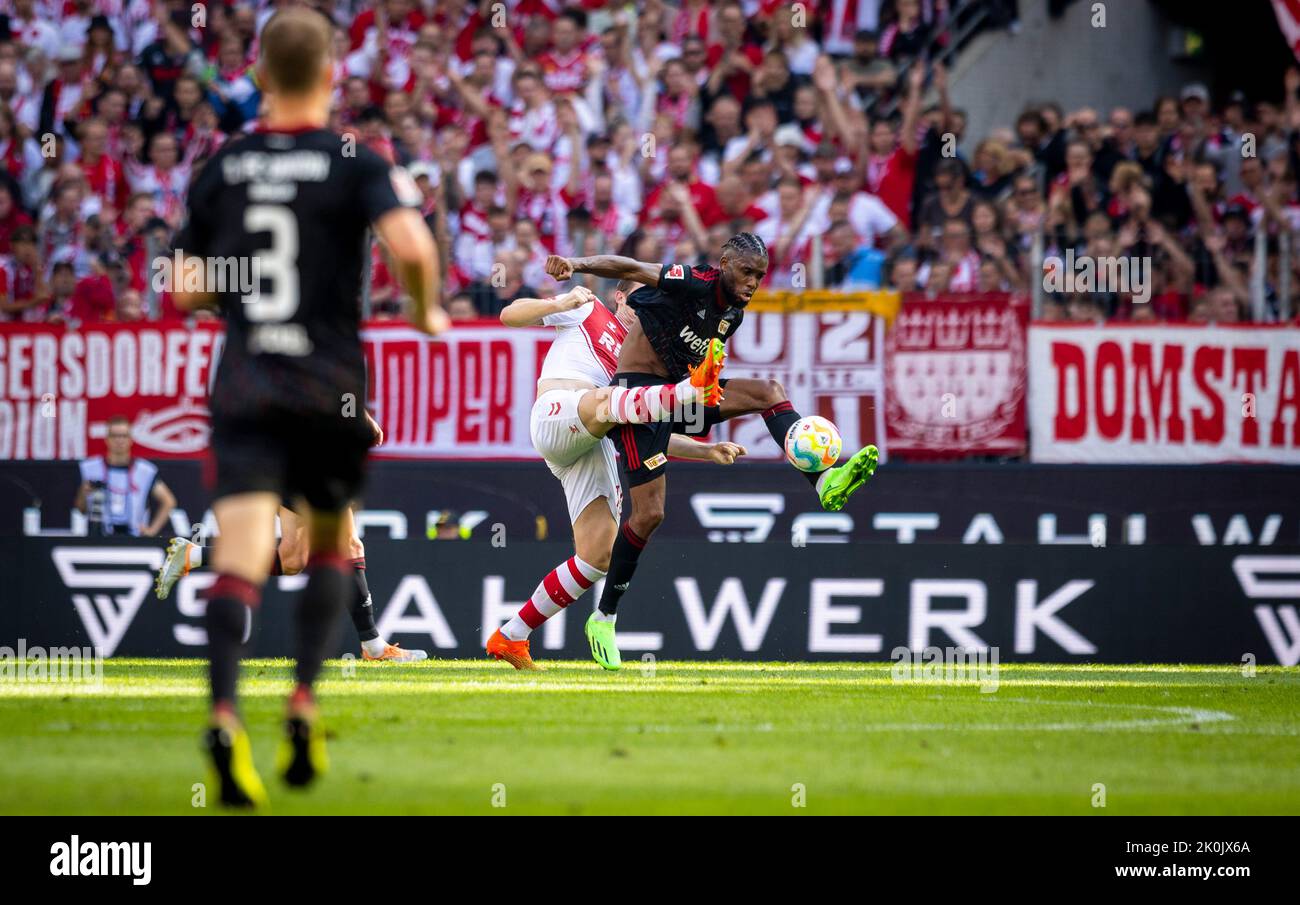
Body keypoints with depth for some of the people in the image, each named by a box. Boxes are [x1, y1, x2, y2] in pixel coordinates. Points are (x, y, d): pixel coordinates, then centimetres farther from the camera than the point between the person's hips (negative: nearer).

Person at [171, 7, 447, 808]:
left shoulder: (221, 171, 7)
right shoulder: (358, 165, -2)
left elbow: (187, 293, 10)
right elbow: (410, 244, -19)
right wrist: (427, 310, 0)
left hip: (245, 387, 1)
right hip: (331, 386, -1)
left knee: (239, 561, -11)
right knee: (331, 546, 20)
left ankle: (225, 711, -33)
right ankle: (305, 699, 4)